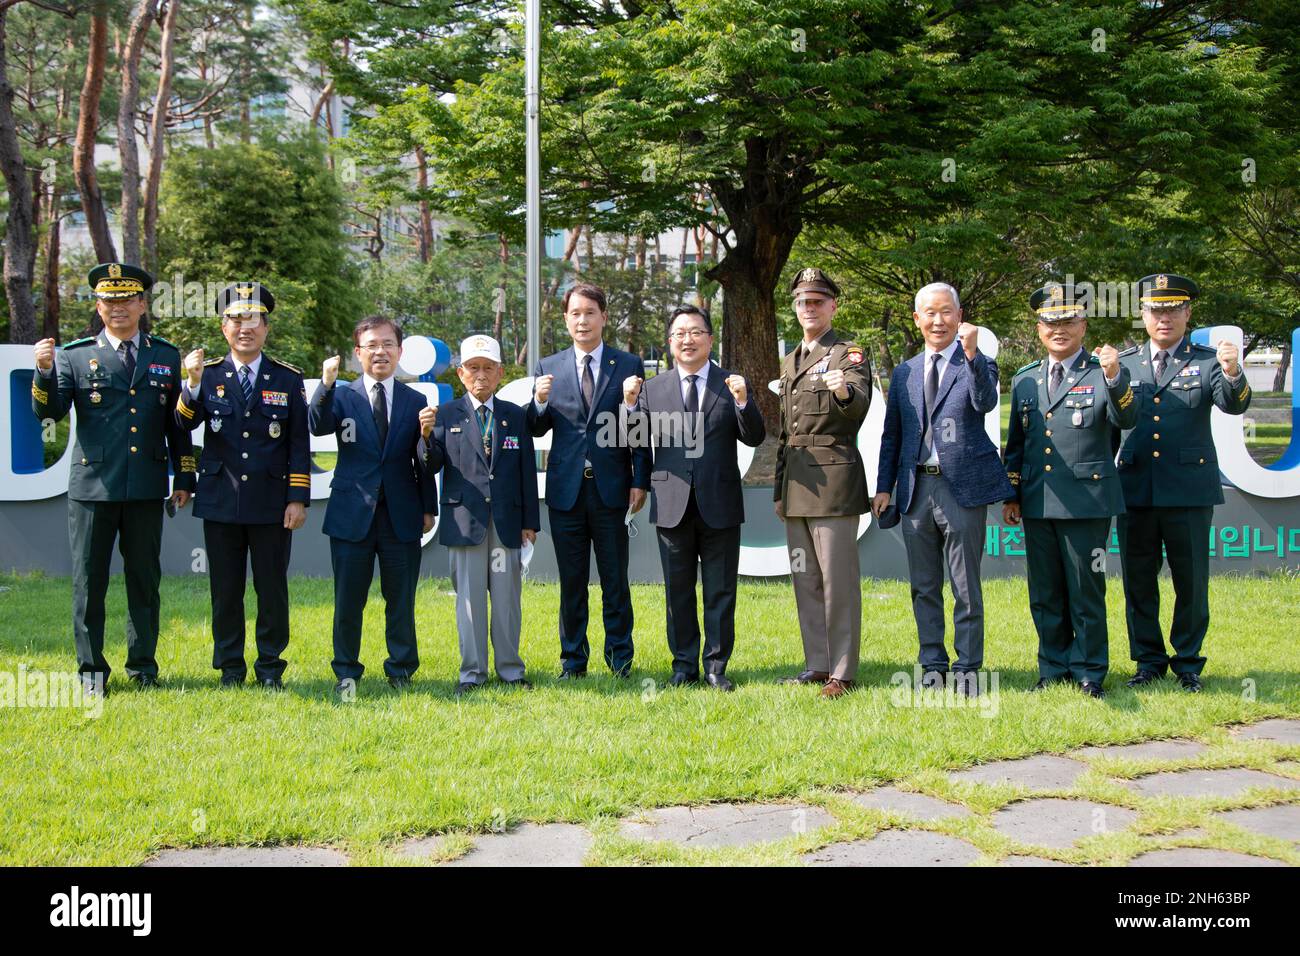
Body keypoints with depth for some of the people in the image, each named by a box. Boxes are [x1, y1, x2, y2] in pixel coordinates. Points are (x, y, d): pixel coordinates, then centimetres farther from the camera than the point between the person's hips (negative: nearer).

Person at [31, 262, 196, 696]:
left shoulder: (167, 357, 10)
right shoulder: (75, 355, 4)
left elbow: (178, 424, 12)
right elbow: (50, 412, -5)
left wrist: (184, 478, 9)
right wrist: (45, 371, -22)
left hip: (147, 489, 1)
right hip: (92, 486, -1)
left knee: (144, 579, 8)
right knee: (89, 581, 3)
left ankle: (143, 667, 20)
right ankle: (91, 671, 14)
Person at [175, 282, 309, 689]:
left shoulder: (288, 379, 4)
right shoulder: (209, 375, 5)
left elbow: (300, 444, 2)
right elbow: (185, 423, -10)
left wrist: (298, 499, -4)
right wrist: (192, 384, -27)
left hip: (272, 503, 0)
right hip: (221, 501, 1)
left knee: (272, 587, 5)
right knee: (225, 589, 7)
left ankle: (271, 667, 16)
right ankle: (230, 668, 17)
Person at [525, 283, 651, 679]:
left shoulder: (629, 365, 3)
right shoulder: (548, 368, 8)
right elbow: (536, 430, 8)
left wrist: (640, 482, -4)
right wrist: (539, 402, -13)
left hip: (611, 487, -1)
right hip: (565, 489, 2)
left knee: (615, 582, 5)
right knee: (571, 582, 8)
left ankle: (620, 660, 15)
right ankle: (573, 660, 17)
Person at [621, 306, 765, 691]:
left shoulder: (732, 385, 4)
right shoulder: (652, 388, 7)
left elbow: (754, 438, -4)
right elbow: (634, 441, 0)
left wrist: (743, 401, -20)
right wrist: (631, 404, -16)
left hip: (720, 505, -1)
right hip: (673, 506, 1)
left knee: (720, 591, 5)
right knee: (678, 591, 9)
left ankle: (716, 666, 14)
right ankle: (684, 664, 19)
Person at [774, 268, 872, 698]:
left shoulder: (849, 354, -2)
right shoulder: (789, 362, 20)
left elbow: (860, 403, -21)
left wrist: (845, 391, -43)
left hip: (834, 476, -7)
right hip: (795, 481, 8)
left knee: (838, 578, -7)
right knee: (805, 578, 10)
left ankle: (842, 672, -3)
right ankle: (817, 664, 17)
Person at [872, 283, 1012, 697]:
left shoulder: (979, 364, 1)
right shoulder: (904, 372, 13)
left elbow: (985, 403, -20)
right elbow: (892, 434, 15)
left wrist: (971, 353, -32)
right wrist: (884, 486, 9)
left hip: (963, 487, -4)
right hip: (916, 488, 4)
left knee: (966, 586, 2)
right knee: (924, 587, 10)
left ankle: (967, 668, 10)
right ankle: (932, 665, 20)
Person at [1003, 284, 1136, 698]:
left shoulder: (1104, 374, -1)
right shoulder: (1024, 380, 13)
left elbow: (1125, 420, -19)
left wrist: (1114, 379, -36)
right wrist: (1010, 495, 13)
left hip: (1086, 502, -4)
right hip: (1037, 505, 5)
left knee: (1086, 593, 2)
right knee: (1045, 594, 11)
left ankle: (1089, 672, 13)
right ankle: (1053, 668, 22)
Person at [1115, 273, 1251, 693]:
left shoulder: (1207, 361, 2)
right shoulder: (1124, 362, 9)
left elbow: (1234, 405, -14)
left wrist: (1233, 374, -35)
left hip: (1189, 490, -2)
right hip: (1135, 491, 2)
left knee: (1191, 582, 5)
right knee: (1138, 582, 9)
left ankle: (1188, 663, 19)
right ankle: (1149, 661, 22)